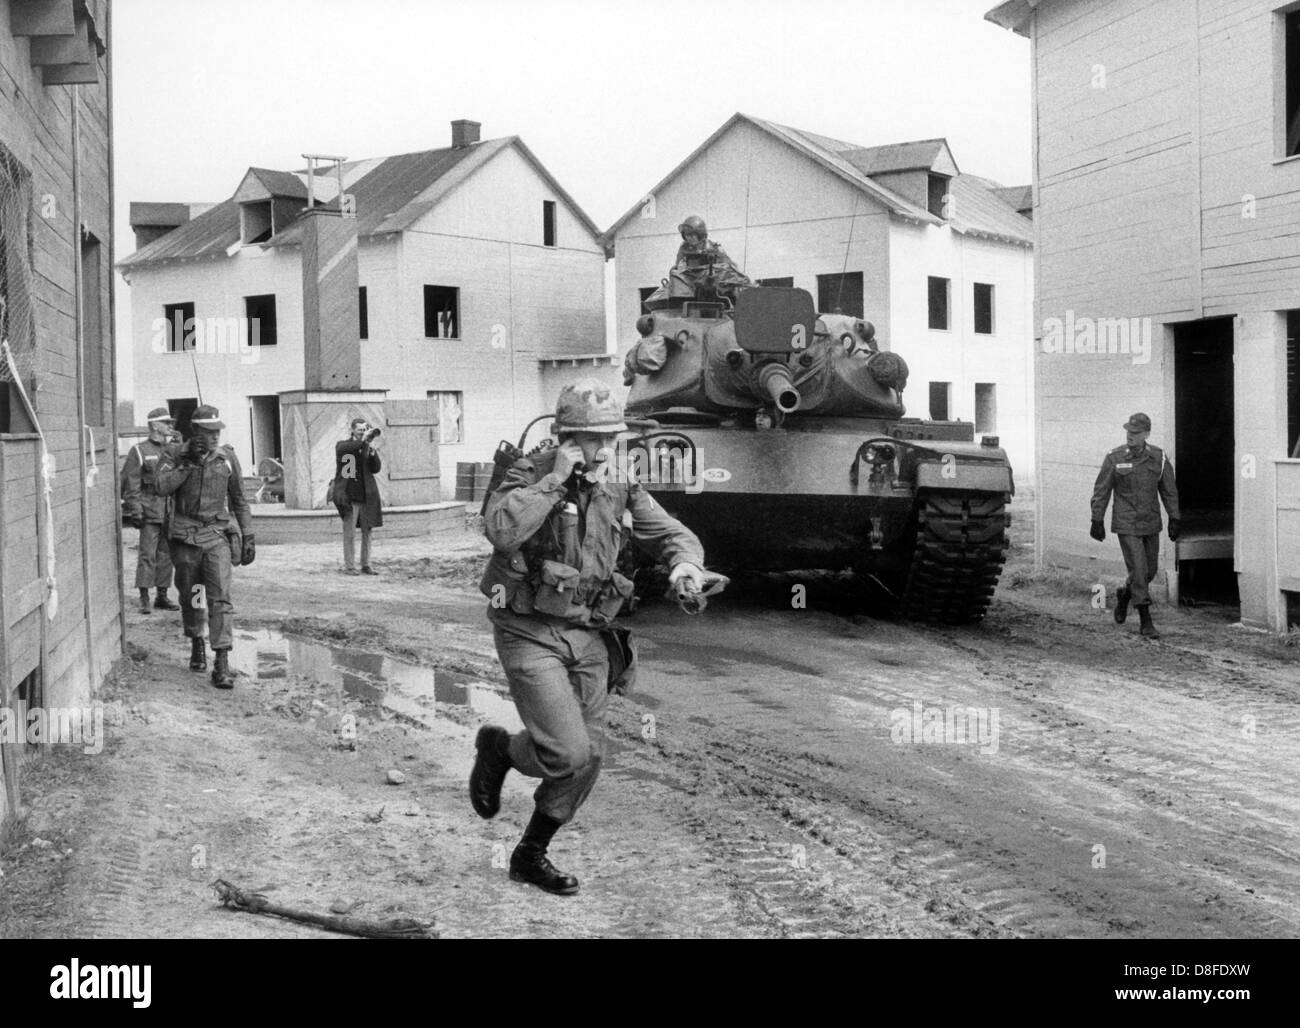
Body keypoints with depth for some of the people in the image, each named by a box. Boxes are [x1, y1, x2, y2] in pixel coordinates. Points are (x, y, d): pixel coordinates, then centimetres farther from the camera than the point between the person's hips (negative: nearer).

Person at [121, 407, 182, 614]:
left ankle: (162, 596, 15)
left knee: (166, 554, 8)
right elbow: (131, 483, -4)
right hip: (150, 509, -5)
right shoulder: (139, 451, 0)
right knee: (147, 554, -6)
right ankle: (144, 599, -2)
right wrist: (134, 509, -11)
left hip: (171, 510, 5)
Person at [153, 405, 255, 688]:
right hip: (185, 537, 1)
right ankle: (196, 643, 36)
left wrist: (248, 537, 10)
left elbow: (239, 500, 11)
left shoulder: (227, 457, 4)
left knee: (220, 598, -12)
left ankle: (222, 663, -14)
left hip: (217, 535, -1)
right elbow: (160, 486, -17)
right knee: (189, 597, 12)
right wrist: (188, 465, -18)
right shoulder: (176, 456, 1)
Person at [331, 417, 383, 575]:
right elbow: (343, 449, -22)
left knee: (367, 532, 6)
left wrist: (372, 451, -8)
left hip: (367, 496, 4)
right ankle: (349, 566, -4)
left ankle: (366, 565, 13)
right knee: (349, 533, -7)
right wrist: (362, 441, -26)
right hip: (349, 496, -4)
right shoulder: (342, 445, 4)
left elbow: (376, 469, 5)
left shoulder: (368, 448, 13)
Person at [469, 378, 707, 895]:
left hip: (587, 636, 6)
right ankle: (497, 746, 16)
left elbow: (673, 534, 10)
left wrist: (686, 562, -13)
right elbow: (501, 531, -30)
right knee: (568, 751, -17)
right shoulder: (529, 474, -11)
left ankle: (530, 856, 27)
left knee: (587, 759, 8)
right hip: (529, 634, -6)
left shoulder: (620, 489, 5)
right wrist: (554, 479, -26)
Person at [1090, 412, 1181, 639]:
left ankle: (1124, 595, 40)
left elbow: (1169, 491, 7)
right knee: (1138, 571, -9)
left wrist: (1174, 519, 3)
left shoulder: (1159, 457, 0)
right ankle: (1146, 622, -3)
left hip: (1151, 524, 4)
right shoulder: (1114, 458, -7)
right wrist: (1097, 520, -2)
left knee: (1150, 570, 11)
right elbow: (1101, 491, -1)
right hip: (1126, 524, -4)